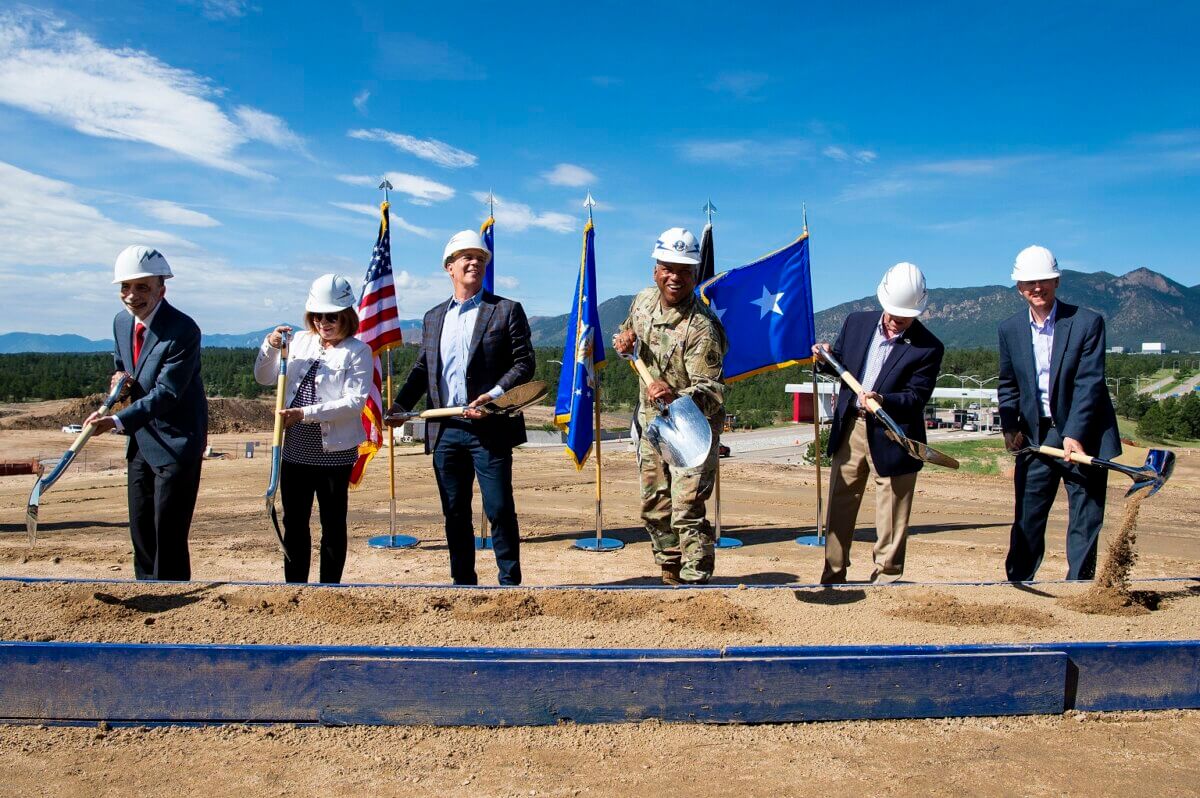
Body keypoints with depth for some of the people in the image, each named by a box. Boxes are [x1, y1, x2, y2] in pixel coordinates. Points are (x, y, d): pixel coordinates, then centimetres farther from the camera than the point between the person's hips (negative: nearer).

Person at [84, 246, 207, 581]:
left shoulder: (183, 330, -21)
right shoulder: (121, 321, 4)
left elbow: (167, 393, -25)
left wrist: (117, 421, -35)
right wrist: (121, 377, 0)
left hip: (176, 442, -8)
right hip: (141, 439, 8)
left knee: (169, 534, -5)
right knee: (140, 529, 16)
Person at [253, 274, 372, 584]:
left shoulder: (358, 351, -7)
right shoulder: (300, 341, 8)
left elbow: (355, 402, -17)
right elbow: (264, 378, 12)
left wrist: (305, 413, -22)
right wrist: (270, 347, -7)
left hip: (334, 450, -5)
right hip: (295, 448, 5)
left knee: (333, 524, 7)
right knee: (293, 522, 13)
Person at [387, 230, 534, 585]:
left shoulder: (507, 311, 2)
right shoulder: (433, 317, 16)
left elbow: (524, 363, -5)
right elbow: (422, 368, 19)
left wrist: (493, 395, -18)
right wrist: (399, 406, 4)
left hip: (489, 428, -4)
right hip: (445, 431, 5)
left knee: (499, 510, -1)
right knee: (455, 514, 11)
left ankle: (509, 582, 12)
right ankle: (463, 581, 22)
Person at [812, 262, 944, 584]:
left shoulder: (928, 347, -11)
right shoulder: (856, 323, 3)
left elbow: (916, 397, -15)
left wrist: (882, 400, -32)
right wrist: (826, 358, -7)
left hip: (892, 438, -4)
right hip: (850, 428, 4)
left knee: (891, 519, 5)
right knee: (839, 509, 11)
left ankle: (886, 580, 19)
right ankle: (832, 578, 22)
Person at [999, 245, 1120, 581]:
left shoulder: (1087, 322, -8)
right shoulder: (1009, 329, 3)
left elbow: (1089, 383, -14)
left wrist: (1074, 434, -22)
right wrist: (1009, 426, -1)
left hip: (1082, 436, -3)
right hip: (1035, 436, 3)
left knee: (1085, 516, 2)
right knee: (1027, 515, 8)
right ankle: (1016, 582, 20)